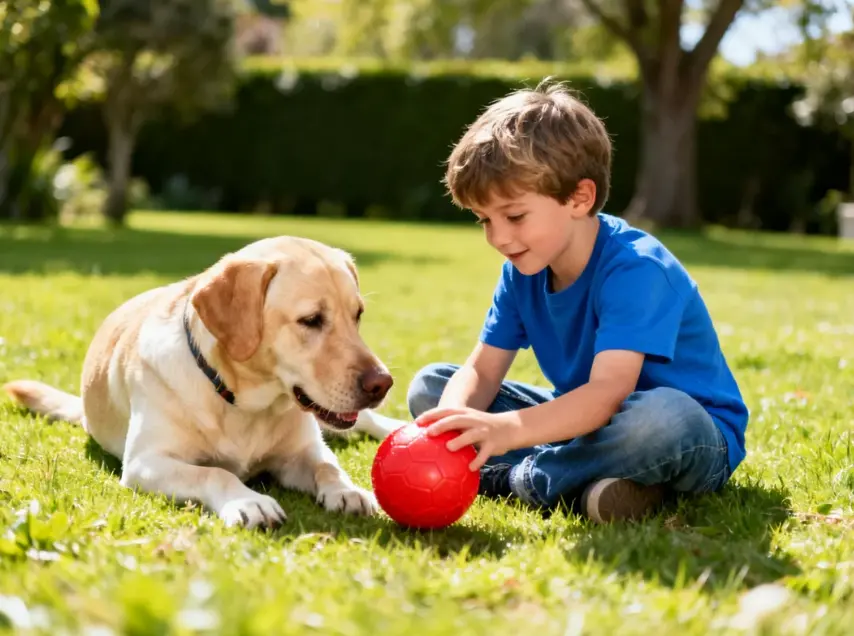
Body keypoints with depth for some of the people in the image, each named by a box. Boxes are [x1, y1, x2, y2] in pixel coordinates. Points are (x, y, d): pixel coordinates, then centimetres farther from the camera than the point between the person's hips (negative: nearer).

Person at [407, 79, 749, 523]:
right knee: (428, 387, -2)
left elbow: (607, 393, -39)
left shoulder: (634, 269, -27)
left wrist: (507, 430, -54)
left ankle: (513, 477, -22)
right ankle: (585, 481, -18)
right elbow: (481, 371, -6)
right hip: (585, 420, 7)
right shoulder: (523, 271, -2)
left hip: (694, 435, -7)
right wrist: (452, 425, -30)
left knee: (660, 416, -45)